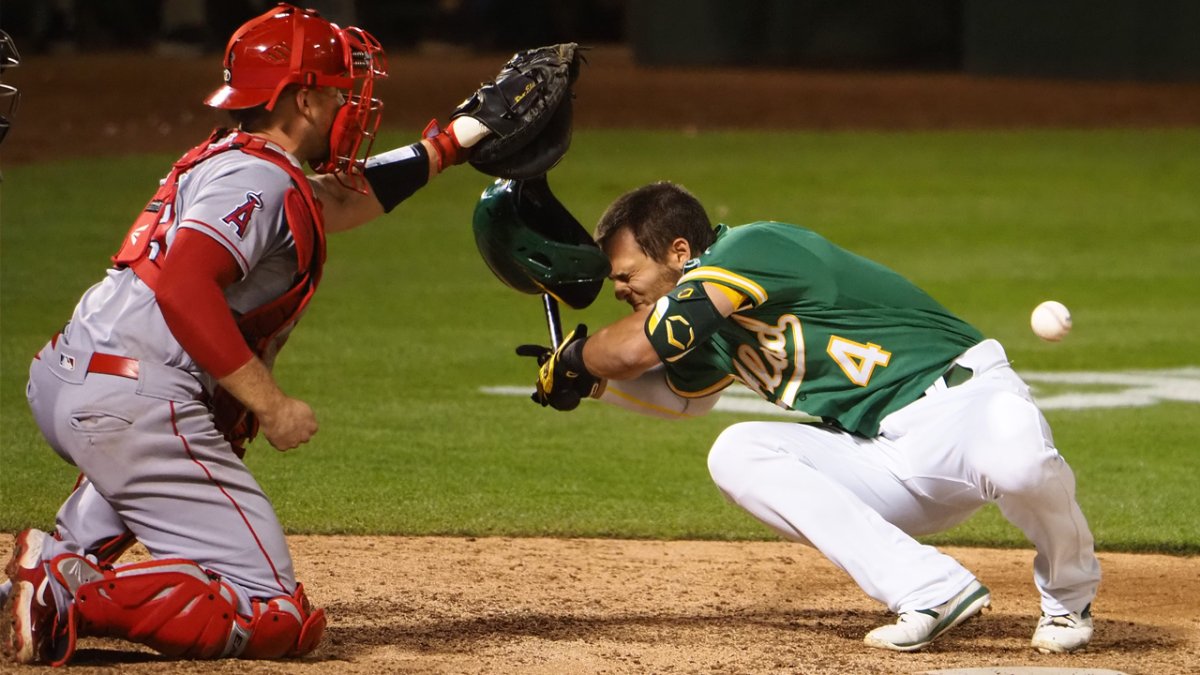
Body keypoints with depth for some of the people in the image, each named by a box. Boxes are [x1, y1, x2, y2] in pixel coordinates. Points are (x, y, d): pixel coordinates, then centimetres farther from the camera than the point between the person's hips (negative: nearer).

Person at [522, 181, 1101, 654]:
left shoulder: (750, 250, -14)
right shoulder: (714, 331, 14)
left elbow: (636, 349, -18)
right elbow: (685, 396, 36)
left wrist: (573, 359, 2)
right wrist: (589, 381, 23)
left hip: (965, 398, -9)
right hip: (885, 456, 9)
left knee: (1016, 463, -41)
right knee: (738, 455, -8)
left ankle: (1068, 597, -6)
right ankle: (934, 591, -15)